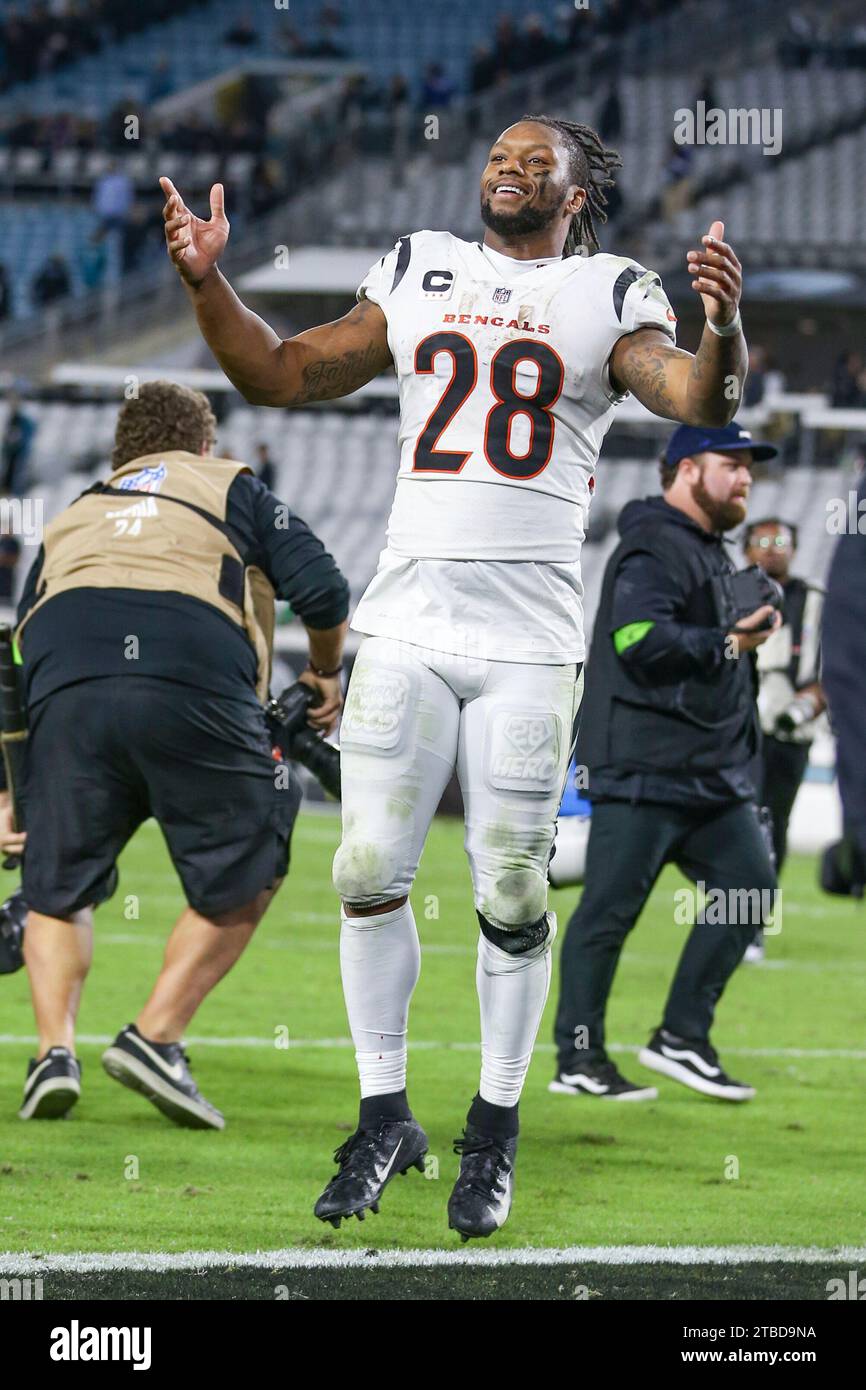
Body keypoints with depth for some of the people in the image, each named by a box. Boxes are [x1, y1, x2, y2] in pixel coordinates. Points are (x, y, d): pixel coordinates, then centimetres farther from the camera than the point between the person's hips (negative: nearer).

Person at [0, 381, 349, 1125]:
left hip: (67, 687, 3)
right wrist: (326, 673, 32)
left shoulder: (71, 519, 36)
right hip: (193, 689, -3)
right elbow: (321, 588, 13)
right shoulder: (231, 489, 27)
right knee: (241, 881, 14)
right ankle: (156, 1036, 2)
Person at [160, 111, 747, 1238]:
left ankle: (496, 1130, 12)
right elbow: (283, 376, 18)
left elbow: (697, 399, -10)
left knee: (510, 895, -1)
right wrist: (206, 281, 3)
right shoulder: (419, 278, 15)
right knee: (369, 876, -3)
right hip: (407, 624, 3)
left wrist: (721, 328, -31)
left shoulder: (607, 300, 5)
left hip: (531, 637, -3)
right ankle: (385, 1115, 10)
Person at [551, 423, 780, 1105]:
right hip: (643, 772, -10)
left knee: (751, 888, 4)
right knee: (611, 908, -5)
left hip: (713, 773, 10)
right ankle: (579, 1057, 1)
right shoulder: (655, 548, -12)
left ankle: (682, 1037, 8)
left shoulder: (710, 551, 21)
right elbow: (639, 638, -26)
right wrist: (728, 645, -20)